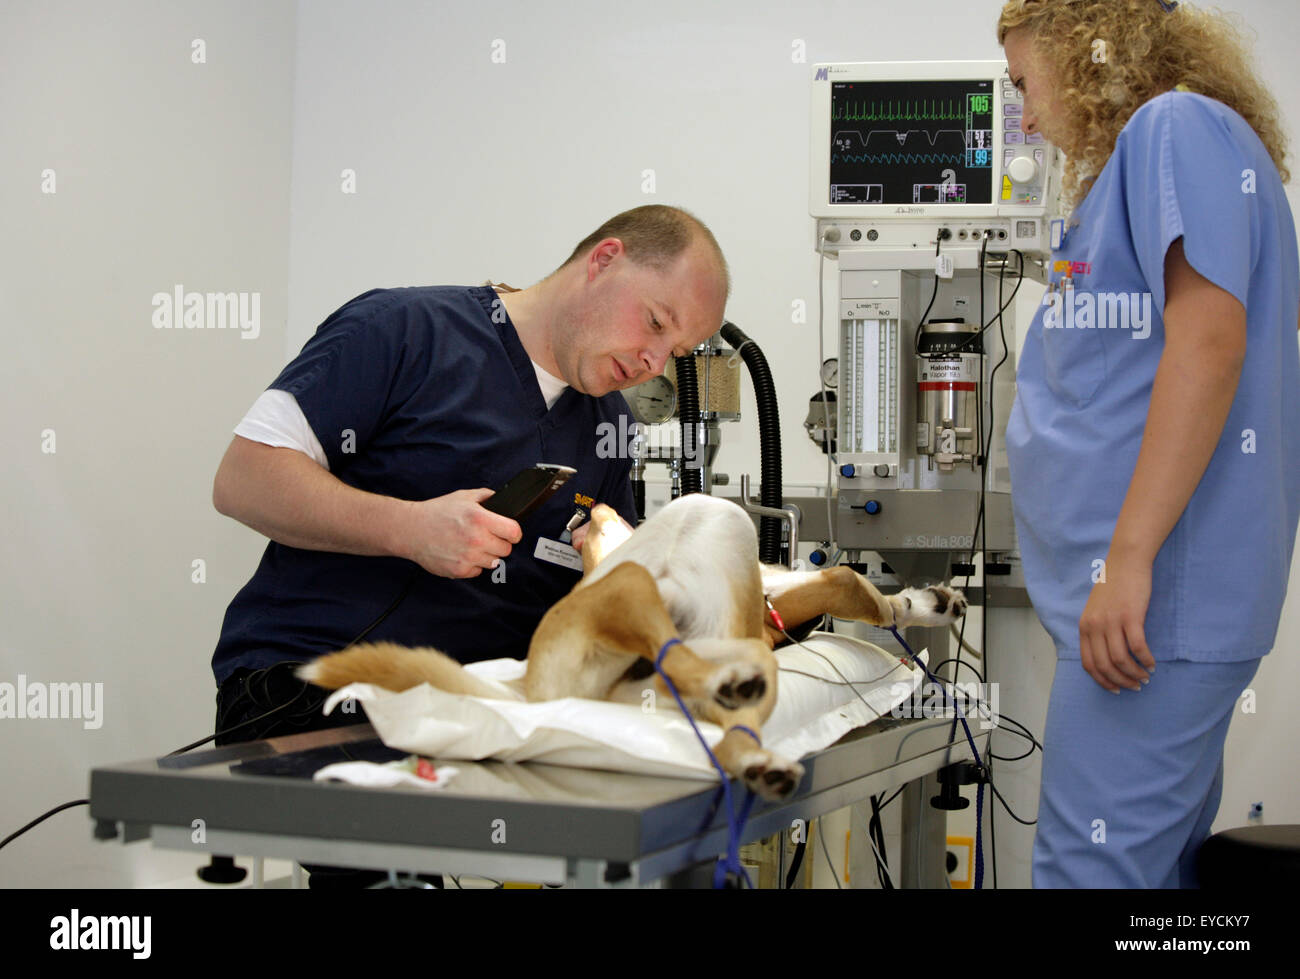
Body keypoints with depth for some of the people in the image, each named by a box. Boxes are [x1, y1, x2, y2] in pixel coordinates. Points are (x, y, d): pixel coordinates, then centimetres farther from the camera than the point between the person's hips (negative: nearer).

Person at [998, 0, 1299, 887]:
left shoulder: (1177, 128, -8)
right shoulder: (1141, 154, 22)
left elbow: (1208, 341, -20)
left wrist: (1129, 558, -23)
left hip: (1155, 593, -10)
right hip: (1143, 591, 10)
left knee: (1091, 869, -9)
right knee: (1157, 863, 13)